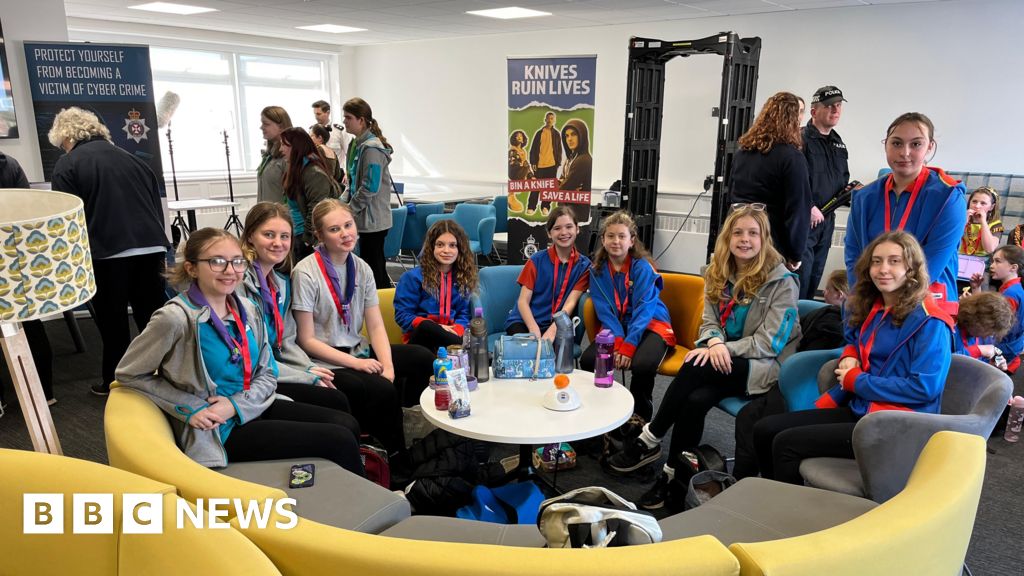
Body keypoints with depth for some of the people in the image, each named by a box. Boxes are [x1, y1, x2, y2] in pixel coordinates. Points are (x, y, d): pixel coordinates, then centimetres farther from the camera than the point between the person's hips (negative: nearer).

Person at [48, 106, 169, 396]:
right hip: (150, 247, 5)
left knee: (113, 321, 7)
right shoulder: (130, 157, 17)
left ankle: (115, 383, 17)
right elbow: (156, 202, 18)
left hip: (108, 252, -4)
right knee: (153, 315, 12)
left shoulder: (67, 165, 1)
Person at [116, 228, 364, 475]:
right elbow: (129, 374, -8)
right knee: (338, 441, -13)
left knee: (347, 425, -5)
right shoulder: (175, 318, -17)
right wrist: (190, 409, -15)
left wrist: (236, 404, -13)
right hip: (220, 431, -6)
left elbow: (266, 374, 6)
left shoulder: (247, 309, 2)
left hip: (252, 407, 6)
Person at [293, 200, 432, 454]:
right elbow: (307, 341, -13)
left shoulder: (362, 268, 5)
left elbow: (376, 327, 2)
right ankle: (397, 455, 0)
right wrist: (356, 363, -19)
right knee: (382, 390, -28)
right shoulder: (305, 273, -14)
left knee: (424, 359, -10)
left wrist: (388, 366, -15)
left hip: (359, 351, 7)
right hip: (326, 361, -6)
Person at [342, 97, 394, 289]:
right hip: (366, 218, 9)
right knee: (376, 267, 15)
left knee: (374, 268, -4)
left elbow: (370, 187, -20)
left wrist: (349, 209, -13)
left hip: (373, 219, -9)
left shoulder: (372, 148, -15)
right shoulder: (356, 145, 13)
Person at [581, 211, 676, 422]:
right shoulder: (597, 269, 2)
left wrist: (629, 345, -24)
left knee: (642, 364, -34)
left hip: (650, 325, -3)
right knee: (587, 360, -25)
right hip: (615, 327, 3)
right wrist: (617, 342, -19)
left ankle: (640, 418, -6)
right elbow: (604, 310, -4)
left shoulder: (643, 267, -8)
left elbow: (644, 309, -15)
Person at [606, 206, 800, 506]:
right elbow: (709, 322, 6)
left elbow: (770, 342, -14)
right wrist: (715, 343, -18)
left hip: (766, 367, -5)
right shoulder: (718, 274, 7)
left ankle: (650, 441, -16)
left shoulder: (781, 281, -10)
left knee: (695, 367, -30)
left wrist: (725, 349, -22)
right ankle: (676, 479, -17)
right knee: (695, 399, -28)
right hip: (726, 362, 5)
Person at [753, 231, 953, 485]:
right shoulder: (871, 309, 10)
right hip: (857, 409, 8)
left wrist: (855, 380, -13)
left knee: (786, 443, -19)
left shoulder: (929, 322, -13)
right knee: (765, 430, -2)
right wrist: (848, 357, 5)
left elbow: (924, 387, -20)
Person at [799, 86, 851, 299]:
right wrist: (809, 208, -20)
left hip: (826, 219, 8)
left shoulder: (838, 143, 17)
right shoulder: (801, 139, -10)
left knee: (815, 277, 14)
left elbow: (843, 177, 27)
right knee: (801, 274, -10)